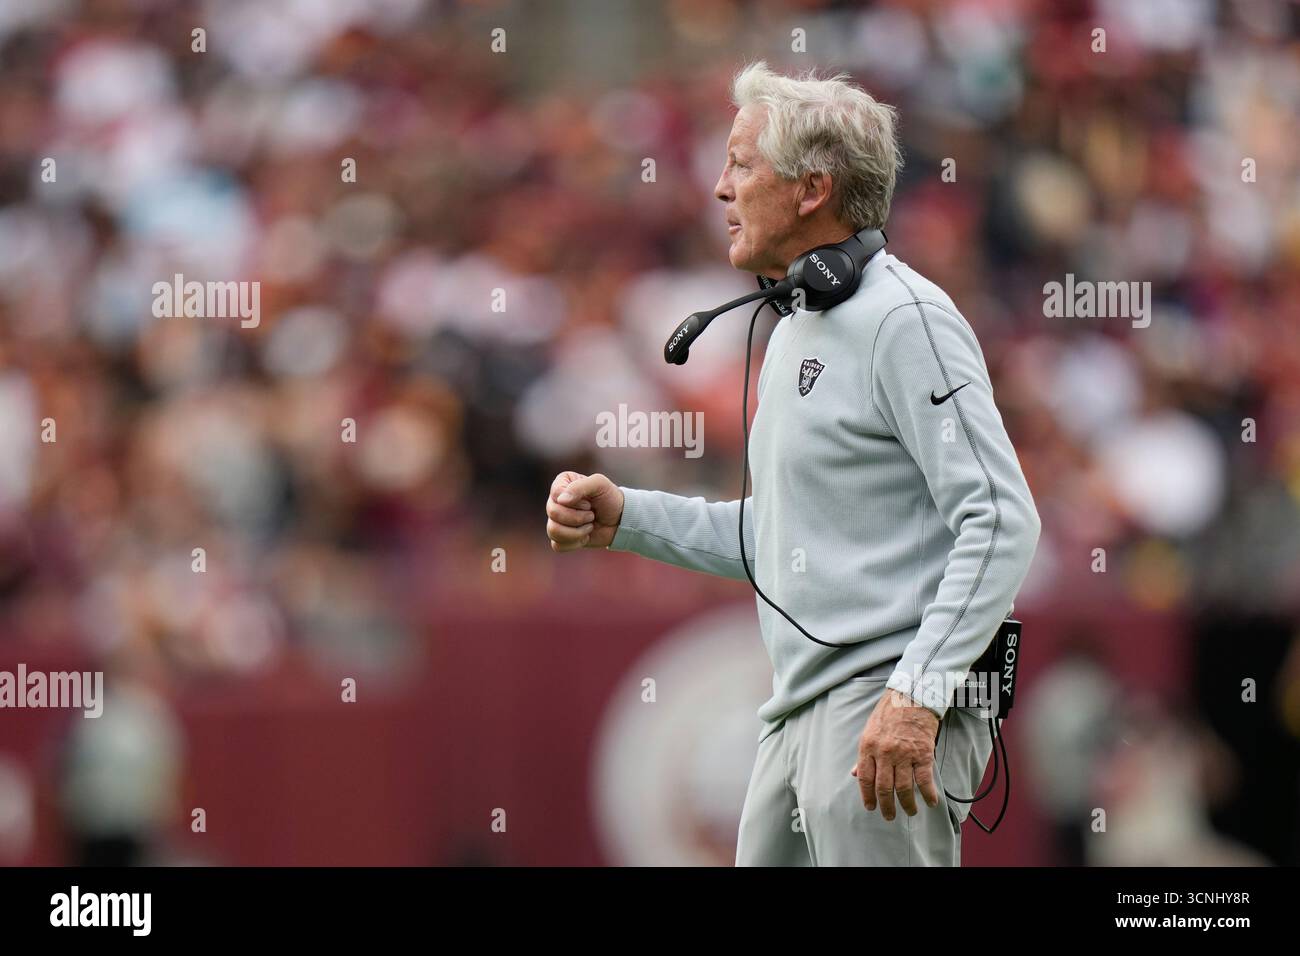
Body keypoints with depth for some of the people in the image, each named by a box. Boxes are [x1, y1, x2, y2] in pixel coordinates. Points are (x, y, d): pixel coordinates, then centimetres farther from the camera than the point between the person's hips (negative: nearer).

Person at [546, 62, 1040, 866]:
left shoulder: (905, 319, -11)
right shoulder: (796, 333, 21)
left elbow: (1003, 522, -18)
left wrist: (916, 694, -24)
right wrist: (622, 518, 17)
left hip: (887, 719, -10)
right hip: (800, 720, 10)